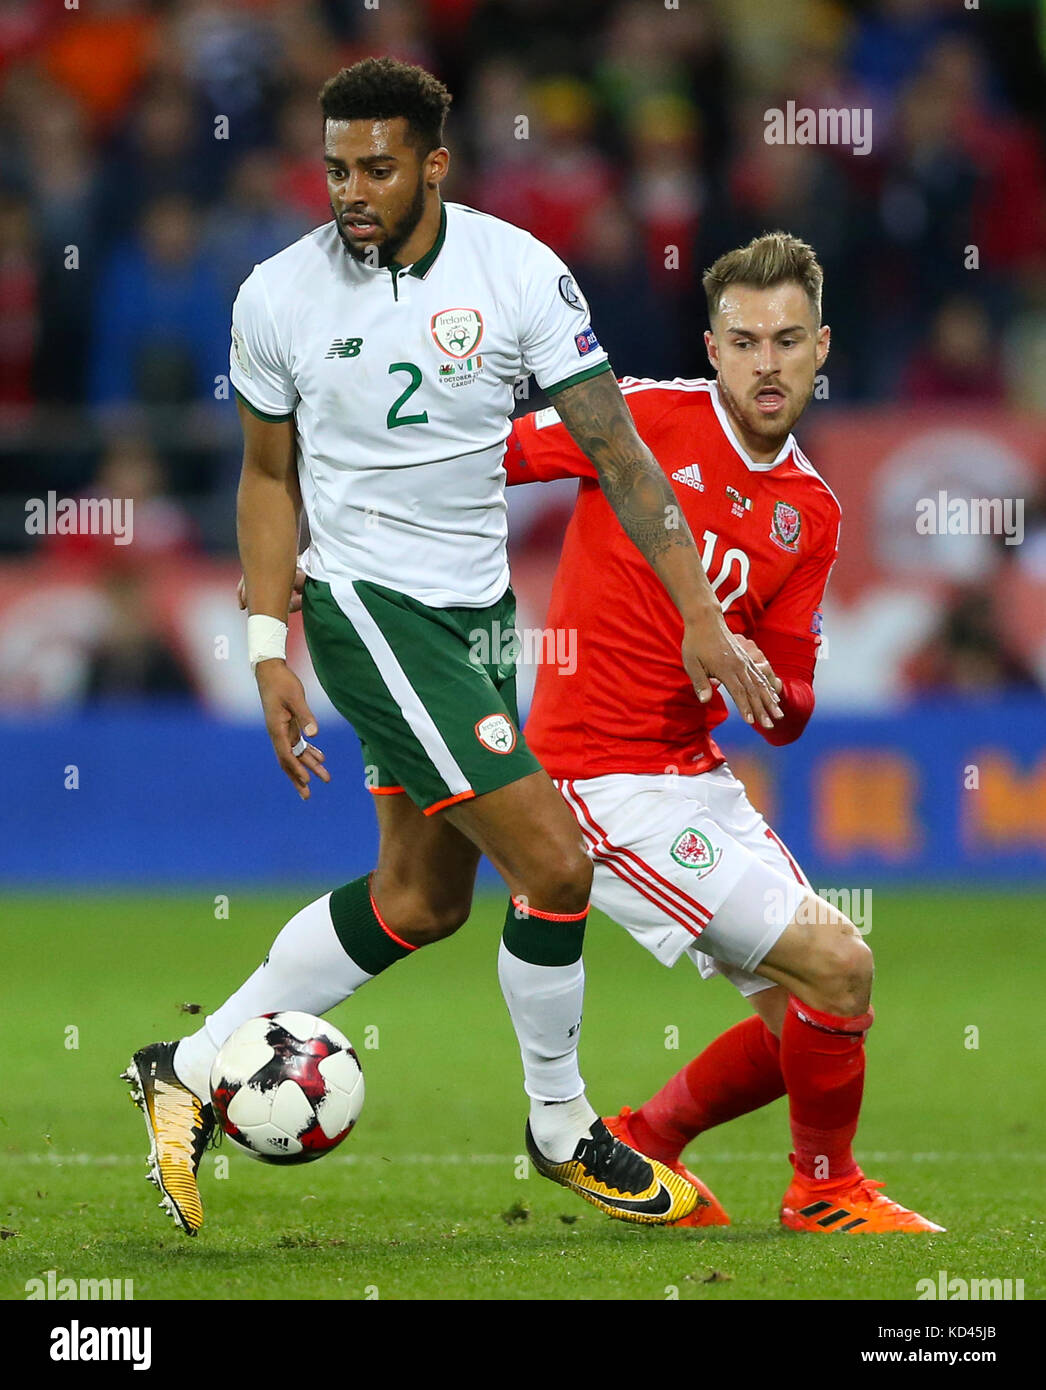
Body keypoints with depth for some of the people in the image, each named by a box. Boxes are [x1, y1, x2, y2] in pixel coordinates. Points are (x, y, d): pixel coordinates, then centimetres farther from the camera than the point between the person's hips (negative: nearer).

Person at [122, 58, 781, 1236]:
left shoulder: (519, 273, -7)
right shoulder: (278, 298, -8)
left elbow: (615, 452, -4)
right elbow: (270, 476, 5)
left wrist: (700, 616, -8)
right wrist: (271, 655, 0)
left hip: (476, 609, 5)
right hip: (363, 601, -5)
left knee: (420, 899, 12)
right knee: (552, 863, -14)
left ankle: (191, 1072, 24)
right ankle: (561, 1129, 6)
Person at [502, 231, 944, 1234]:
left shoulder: (811, 514, 8)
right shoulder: (648, 417, -9)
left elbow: (789, 715, 10)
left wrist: (766, 687, -13)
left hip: (697, 774, 7)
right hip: (606, 781, -7)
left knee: (805, 1017, 8)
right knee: (836, 964, -13)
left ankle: (640, 1145, 27)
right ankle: (825, 1186, 7)